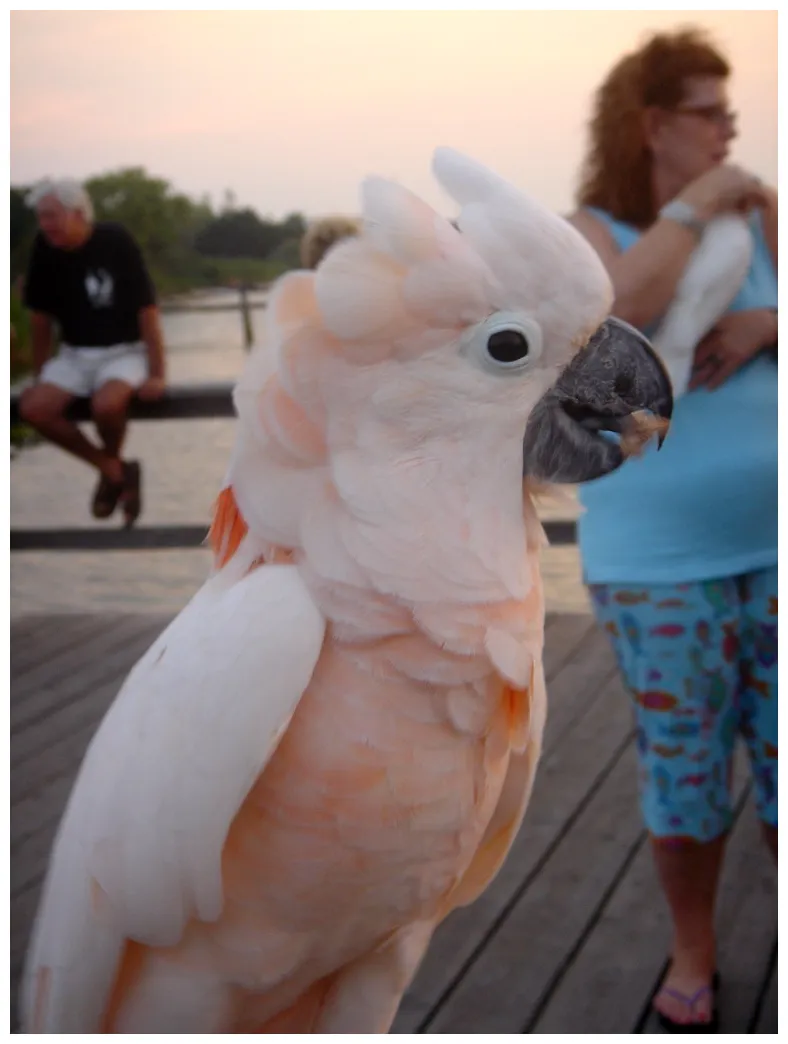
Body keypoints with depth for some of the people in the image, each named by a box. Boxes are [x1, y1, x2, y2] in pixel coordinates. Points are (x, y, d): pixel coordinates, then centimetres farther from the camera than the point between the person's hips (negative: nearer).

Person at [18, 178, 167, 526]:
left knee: (106, 404, -35)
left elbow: (147, 310, -14)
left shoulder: (115, 241, -17)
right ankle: (113, 470, -3)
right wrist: (40, 375, 8)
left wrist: (156, 374, -16)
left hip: (124, 350, -4)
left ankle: (113, 460, 1)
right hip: (75, 353, 4)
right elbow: (41, 315, 5)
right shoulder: (45, 249, -7)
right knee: (33, 407, -22)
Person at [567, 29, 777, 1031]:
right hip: (658, 561, -3)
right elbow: (619, 310, -26)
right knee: (684, 772, 9)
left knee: (781, 765, 8)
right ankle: (692, 956, 29)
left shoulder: (754, 214, 6)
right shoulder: (589, 231, -4)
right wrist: (694, 205, -18)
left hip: (772, 544, 3)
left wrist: (761, 327, -13)